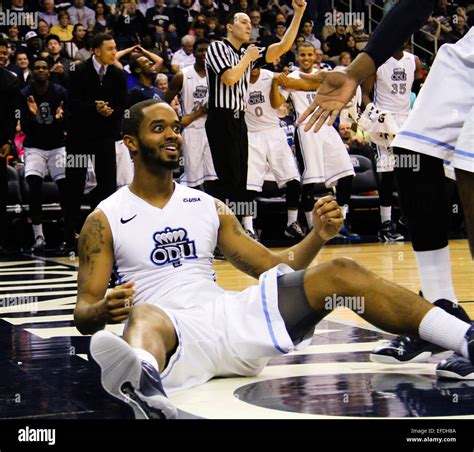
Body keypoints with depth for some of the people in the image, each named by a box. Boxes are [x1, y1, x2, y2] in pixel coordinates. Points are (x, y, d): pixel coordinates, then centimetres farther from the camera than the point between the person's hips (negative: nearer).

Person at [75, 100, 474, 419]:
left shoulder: (207, 205, 19)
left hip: (228, 315, 5)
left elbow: (272, 267, 19)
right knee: (145, 315, -42)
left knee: (341, 273, -12)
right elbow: (83, 313, 0)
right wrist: (102, 311, -25)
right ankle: (142, 382, -82)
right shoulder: (105, 220, 6)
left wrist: (318, 236, -1)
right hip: (171, 329, -5)